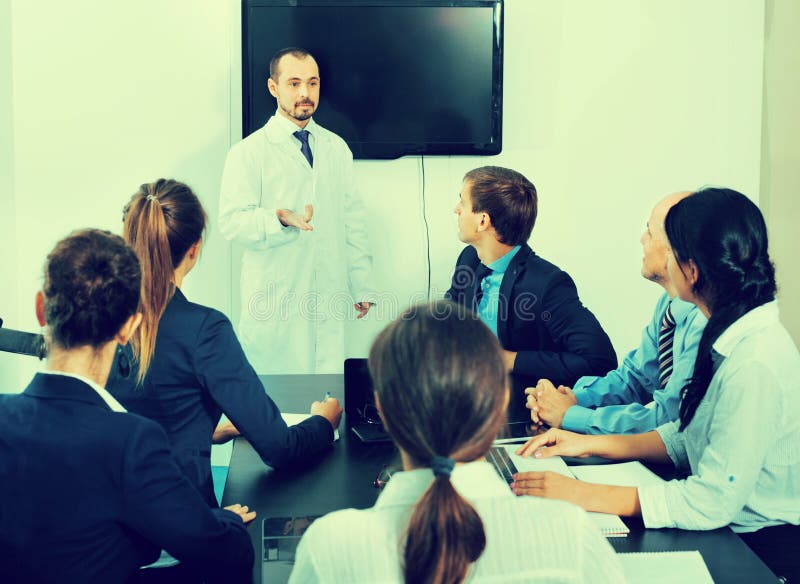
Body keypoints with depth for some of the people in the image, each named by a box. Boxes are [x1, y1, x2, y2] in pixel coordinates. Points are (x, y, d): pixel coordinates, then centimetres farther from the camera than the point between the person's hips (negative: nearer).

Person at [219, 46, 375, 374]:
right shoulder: (248, 152, -1)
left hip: (329, 300, 4)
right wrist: (281, 219, -26)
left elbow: (353, 221, 16)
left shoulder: (337, 148, 15)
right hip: (274, 304, -4)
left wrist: (362, 287, 14)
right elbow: (232, 222, -9)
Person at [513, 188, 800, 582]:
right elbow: (686, 438, 10)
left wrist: (585, 496, -24)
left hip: (762, 550, -8)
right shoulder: (729, 336, 2)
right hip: (726, 527, 8)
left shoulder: (755, 365, -27)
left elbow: (714, 501, -26)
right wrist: (590, 445, 3)